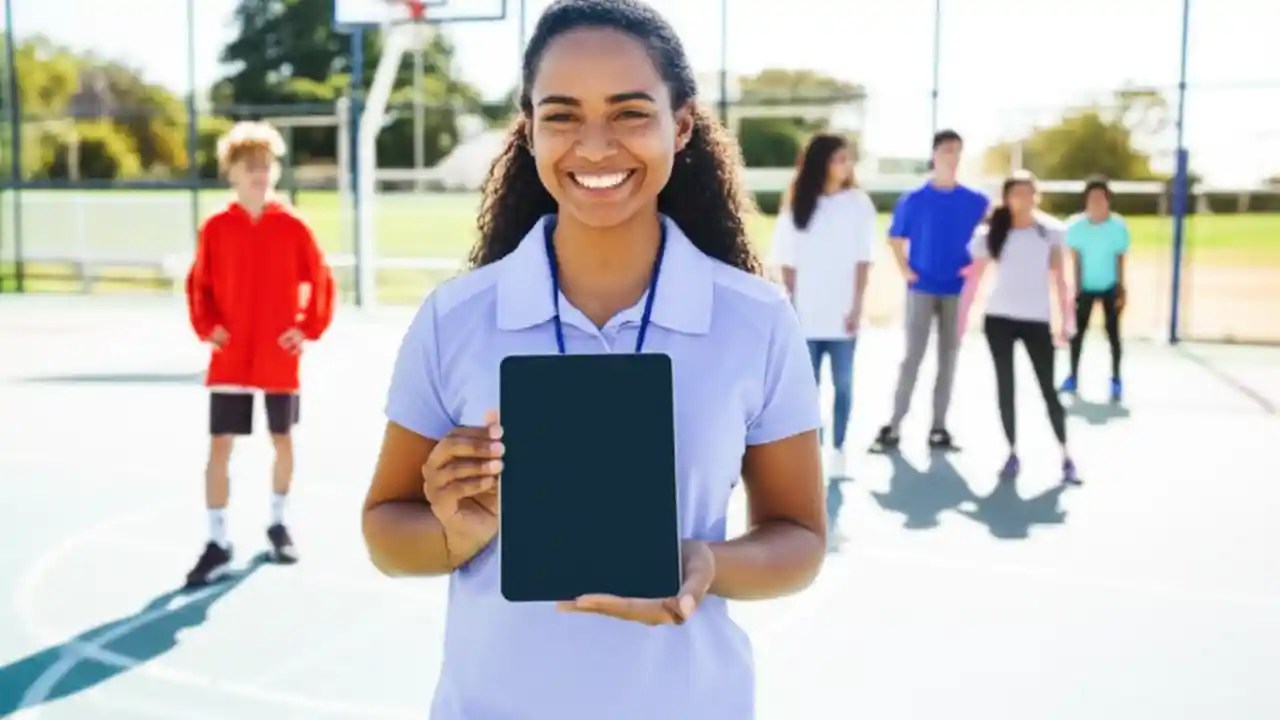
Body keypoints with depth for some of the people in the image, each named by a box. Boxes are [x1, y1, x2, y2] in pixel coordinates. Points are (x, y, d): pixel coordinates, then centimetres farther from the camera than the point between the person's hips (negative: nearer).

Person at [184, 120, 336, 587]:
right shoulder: (216, 228, -2)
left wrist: (309, 327, -7)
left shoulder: (292, 226, -4)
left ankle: (278, 524, 33)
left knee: (282, 441, 13)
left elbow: (321, 281, 3)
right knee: (219, 447, -3)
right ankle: (218, 543, 5)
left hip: (280, 357, 0)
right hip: (230, 358, 0)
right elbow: (199, 285, 7)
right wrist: (206, 327, -7)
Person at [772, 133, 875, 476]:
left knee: (843, 384, 3)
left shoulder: (858, 202, 1)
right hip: (806, 312, 1)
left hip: (841, 311, -1)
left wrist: (857, 306, -6)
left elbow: (862, 260, -1)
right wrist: (792, 305, -2)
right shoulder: (797, 204, 5)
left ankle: (838, 448, 12)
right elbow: (788, 260, 5)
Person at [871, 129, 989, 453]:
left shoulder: (976, 202, 2)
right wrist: (905, 271, -5)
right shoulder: (913, 200, -1)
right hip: (922, 288, -2)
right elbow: (896, 240, 6)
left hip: (957, 289, 2)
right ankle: (893, 427, -1)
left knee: (948, 358, 6)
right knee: (913, 356, -4)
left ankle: (939, 428, 12)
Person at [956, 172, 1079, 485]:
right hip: (999, 319, 1)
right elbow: (973, 280, 1)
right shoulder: (990, 234, -2)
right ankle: (1013, 453, 16)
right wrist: (960, 320, -2)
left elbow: (1059, 278, 1)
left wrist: (1066, 319, -4)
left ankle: (1066, 456, 7)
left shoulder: (1050, 230, -1)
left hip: (1037, 320, -1)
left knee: (1048, 388, 0)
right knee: (1005, 387, 6)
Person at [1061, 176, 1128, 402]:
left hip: (1110, 287, -1)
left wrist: (1121, 290, -7)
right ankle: (1073, 376, 19)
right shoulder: (1076, 225, -15)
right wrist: (1076, 288, -6)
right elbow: (1076, 258, -7)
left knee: (1113, 333, 0)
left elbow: (1120, 259, -8)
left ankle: (1116, 380, 9)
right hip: (1086, 286, 1)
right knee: (1078, 331, 6)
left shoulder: (1118, 226, -16)